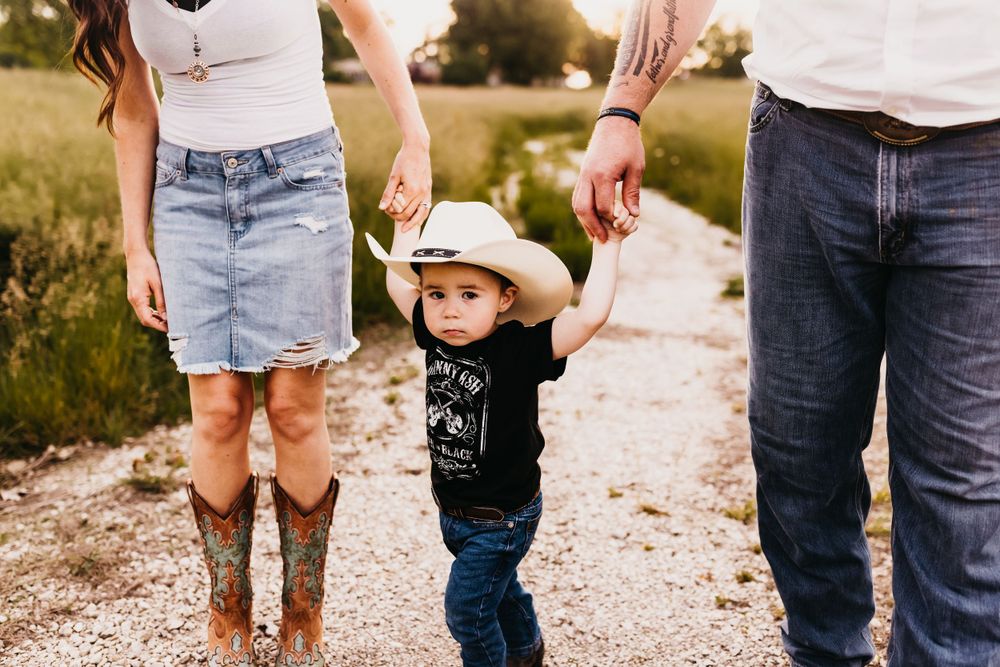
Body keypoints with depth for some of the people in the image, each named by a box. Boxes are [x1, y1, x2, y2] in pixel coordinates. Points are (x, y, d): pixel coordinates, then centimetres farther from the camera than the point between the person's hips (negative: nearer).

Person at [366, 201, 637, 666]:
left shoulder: (520, 349, -26)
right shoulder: (437, 337, -10)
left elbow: (590, 316, -37)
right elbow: (397, 283, 5)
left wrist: (607, 245, -32)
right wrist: (407, 225, 9)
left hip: (502, 518, -7)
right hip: (453, 507, 7)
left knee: (467, 608, -1)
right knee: (497, 587, 29)